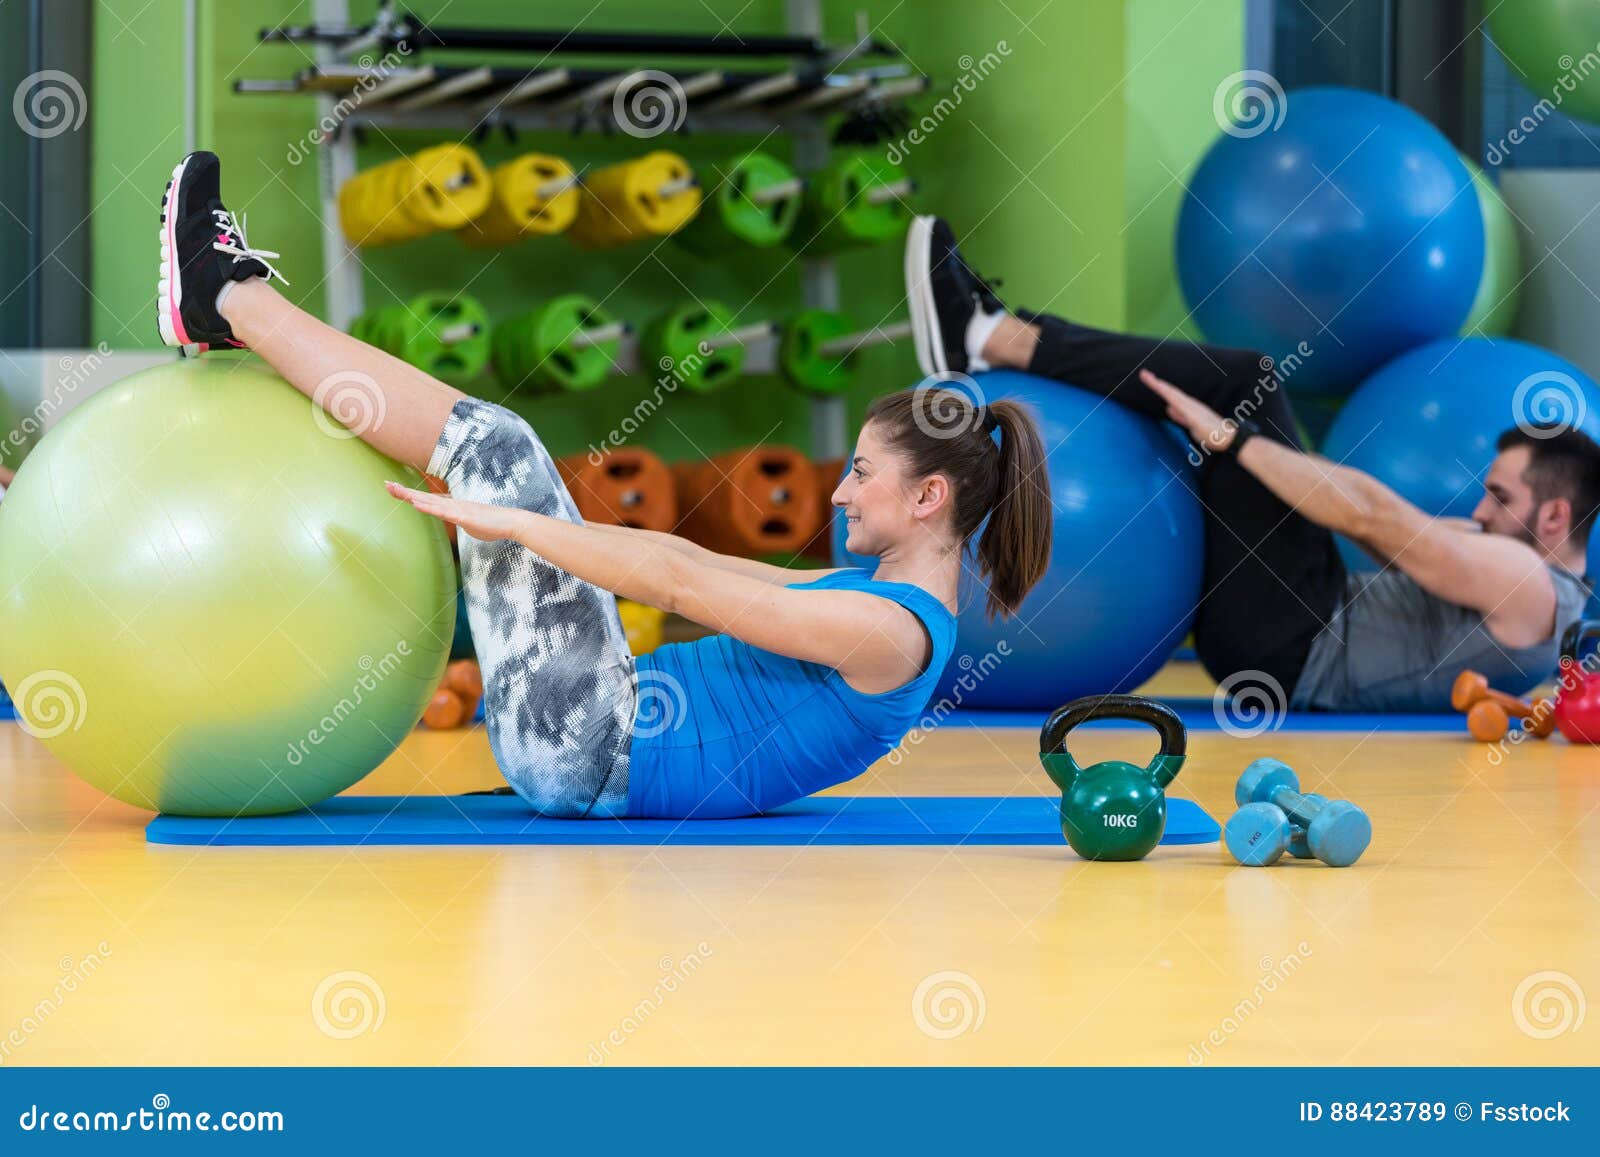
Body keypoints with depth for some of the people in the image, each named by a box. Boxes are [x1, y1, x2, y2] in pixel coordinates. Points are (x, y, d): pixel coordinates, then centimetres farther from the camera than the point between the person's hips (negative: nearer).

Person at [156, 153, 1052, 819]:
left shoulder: (892, 631, -16)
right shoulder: (871, 592, 14)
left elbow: (680, 584, -22)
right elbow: (685, 561, 20)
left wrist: (507, 522, -20)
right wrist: (516, 520, 22)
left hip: (588, 753, -9)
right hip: (598, 742, 9)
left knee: (496, 448, -11)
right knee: (501, 460, 12)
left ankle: (228, 298, 0)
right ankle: (241, 308, 17)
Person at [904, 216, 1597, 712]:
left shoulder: (1526, 584, -16)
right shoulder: (1517, 557, 15)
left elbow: (1371, 515, -22)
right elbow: (1383, 519, 21)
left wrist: (1229, 436, -21)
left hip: (1290, 657, -10)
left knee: (1241, 385, -14)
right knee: (1242, 388, 8)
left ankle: (989, 341, -9)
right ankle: (995, 339, 6)